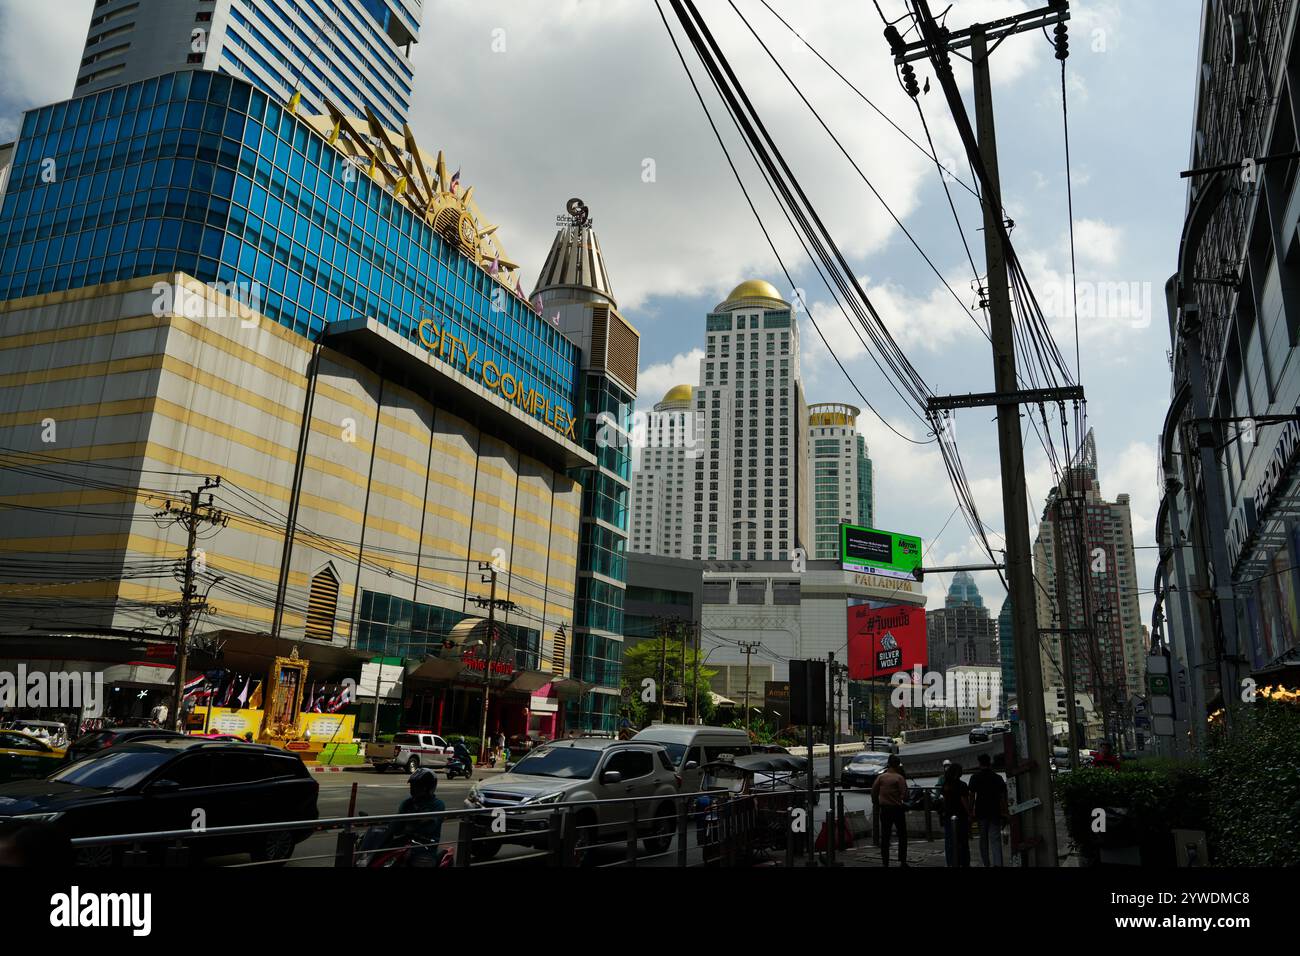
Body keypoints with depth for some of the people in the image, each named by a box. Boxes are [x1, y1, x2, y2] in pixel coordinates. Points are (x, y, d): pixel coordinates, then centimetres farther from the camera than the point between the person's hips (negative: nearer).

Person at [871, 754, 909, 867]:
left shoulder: (880, 777, -1)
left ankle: (885, 862, 9)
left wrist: (876, 803, 13)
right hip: (897, 809, -3)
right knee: (902, 836, 10)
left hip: (884, 810, 3)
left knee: (885, 836, 9)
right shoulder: (899, 778, -10)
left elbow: (874, 791, -1)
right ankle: (902, 861, 8)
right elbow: (904, 794, -13)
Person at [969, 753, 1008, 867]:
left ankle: (986, 863, 19)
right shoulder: (998, 777, 2)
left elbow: (972, 796, -4)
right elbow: (1003, 796, 2)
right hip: (995, 812, 0)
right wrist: (1004, 812, 8)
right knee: (995, 838, -3)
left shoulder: (975, 777, -1)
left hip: (981, 812, 0)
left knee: (983, 839, 13)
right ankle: (997, 863, -18)